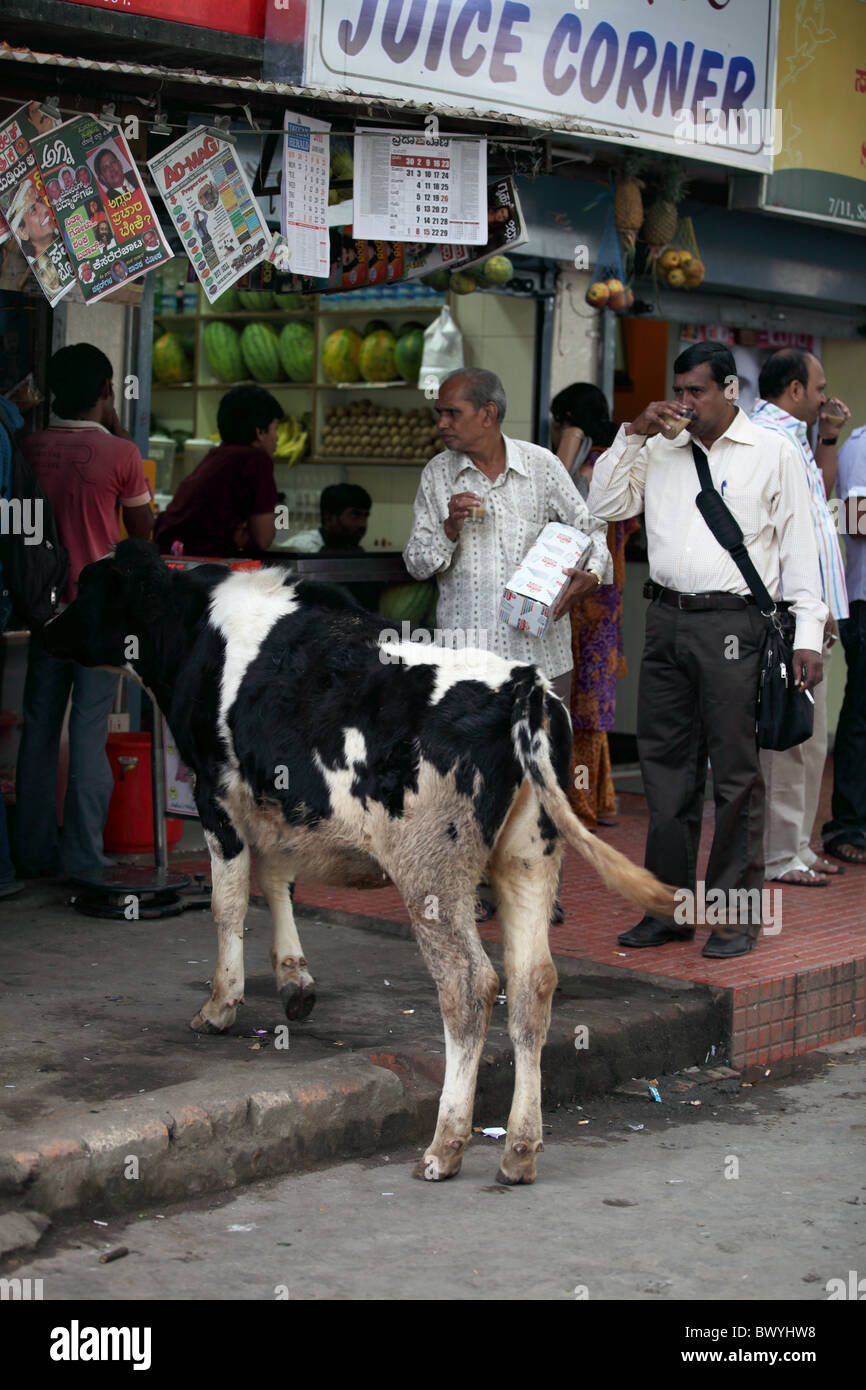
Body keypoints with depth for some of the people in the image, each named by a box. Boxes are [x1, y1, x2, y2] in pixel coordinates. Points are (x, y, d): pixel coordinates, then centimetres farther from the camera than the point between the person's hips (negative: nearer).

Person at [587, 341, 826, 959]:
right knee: (666, 766, 7)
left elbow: (799, 546, 0)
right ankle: (670, 909, 16)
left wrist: (808, 634, -6)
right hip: (666, 619, 5)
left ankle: (738, 916, 6)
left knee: (737, 771, -2)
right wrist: (632, 435, 3)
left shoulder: (773, 452, 2)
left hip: (734, 623, -5)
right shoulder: (660, 451, 14)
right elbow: (605, 506, 13)